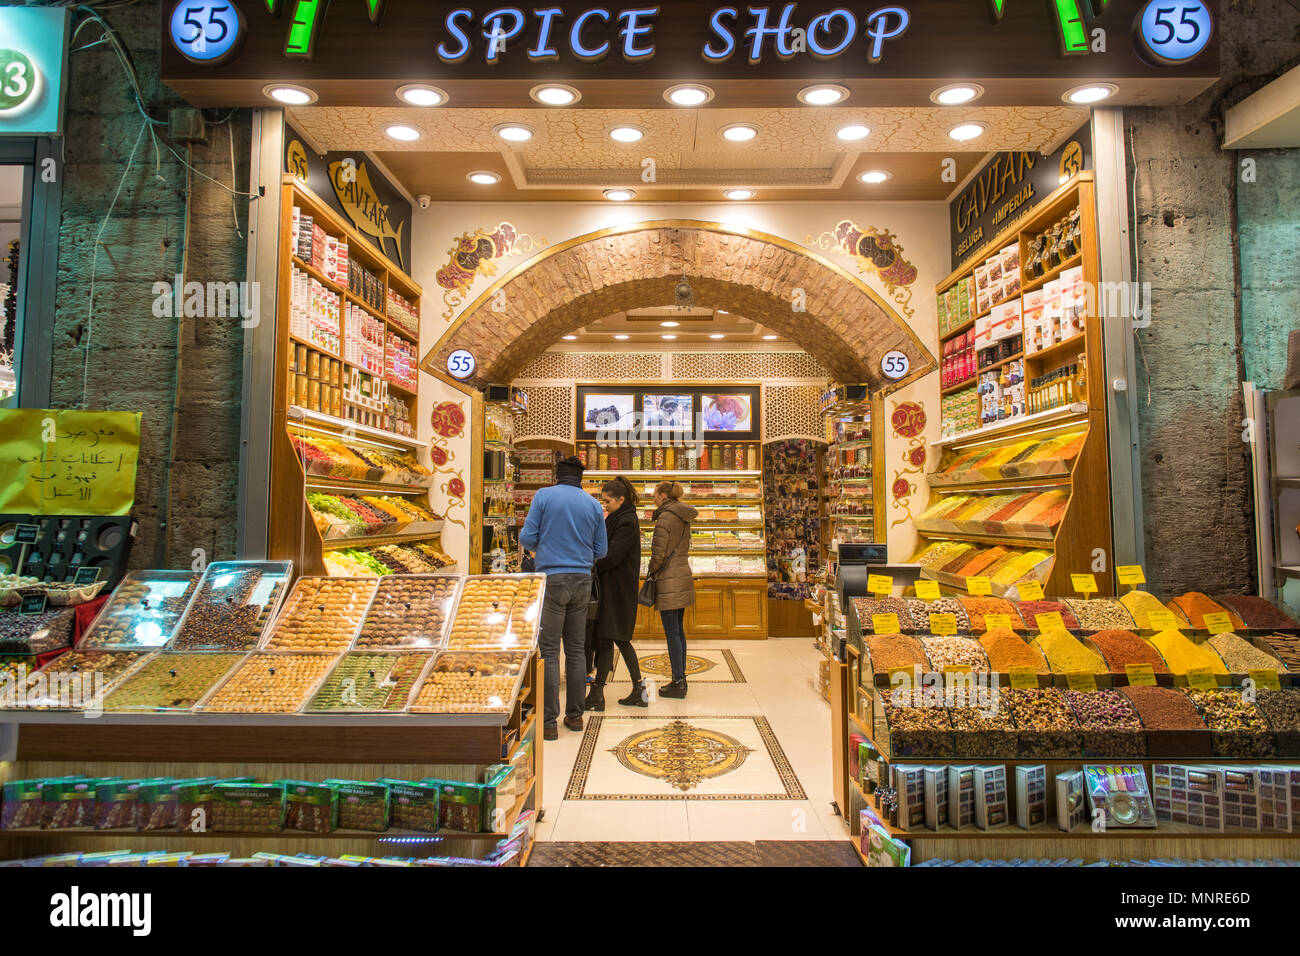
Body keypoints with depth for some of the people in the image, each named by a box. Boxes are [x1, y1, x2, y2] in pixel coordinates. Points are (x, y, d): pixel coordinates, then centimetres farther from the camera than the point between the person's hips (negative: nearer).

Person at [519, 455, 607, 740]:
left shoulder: (544, 495, -1)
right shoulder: (593, 504, 7)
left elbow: (527, 538, -4)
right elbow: (600, 550, 10)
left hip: (552, 577, -4)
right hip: (582, 580, 4)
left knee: (549, 651, -1)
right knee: (576, 649, 12)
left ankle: (548, 722, 0)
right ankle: (575, 715, 19)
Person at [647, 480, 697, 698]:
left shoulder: (665, 517, -13)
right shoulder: (684, 518, 13)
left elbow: (658, 551, -17)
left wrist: (653, 573, -2)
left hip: (669, 580, -9)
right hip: (683, 573, 9)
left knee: (672, 632, -4)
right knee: (679, 630, 14)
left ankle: (678, 683, 0)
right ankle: (681, 678, 20)